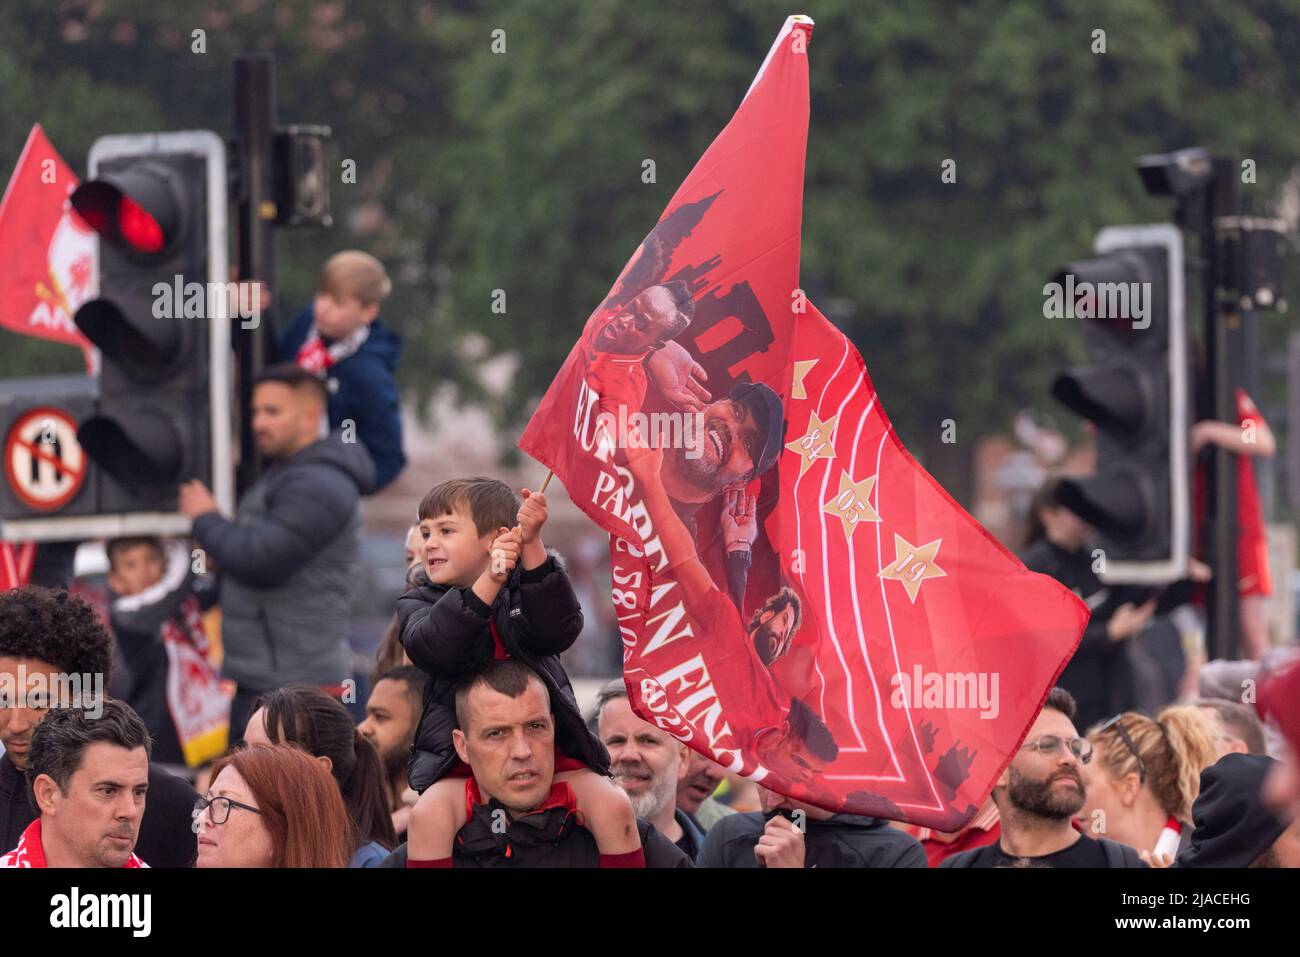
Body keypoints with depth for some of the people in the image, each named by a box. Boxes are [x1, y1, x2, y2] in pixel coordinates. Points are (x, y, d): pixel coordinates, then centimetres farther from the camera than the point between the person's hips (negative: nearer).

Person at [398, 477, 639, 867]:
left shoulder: (524, 589, 8)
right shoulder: (419, 603, 6)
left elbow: (558, 630, -16)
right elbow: (435, 648, -18)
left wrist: (532, 546, -26)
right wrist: (488, 582, -30)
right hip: (459, 759, -1)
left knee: (614, 808, -22)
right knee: (428, 816, -31)